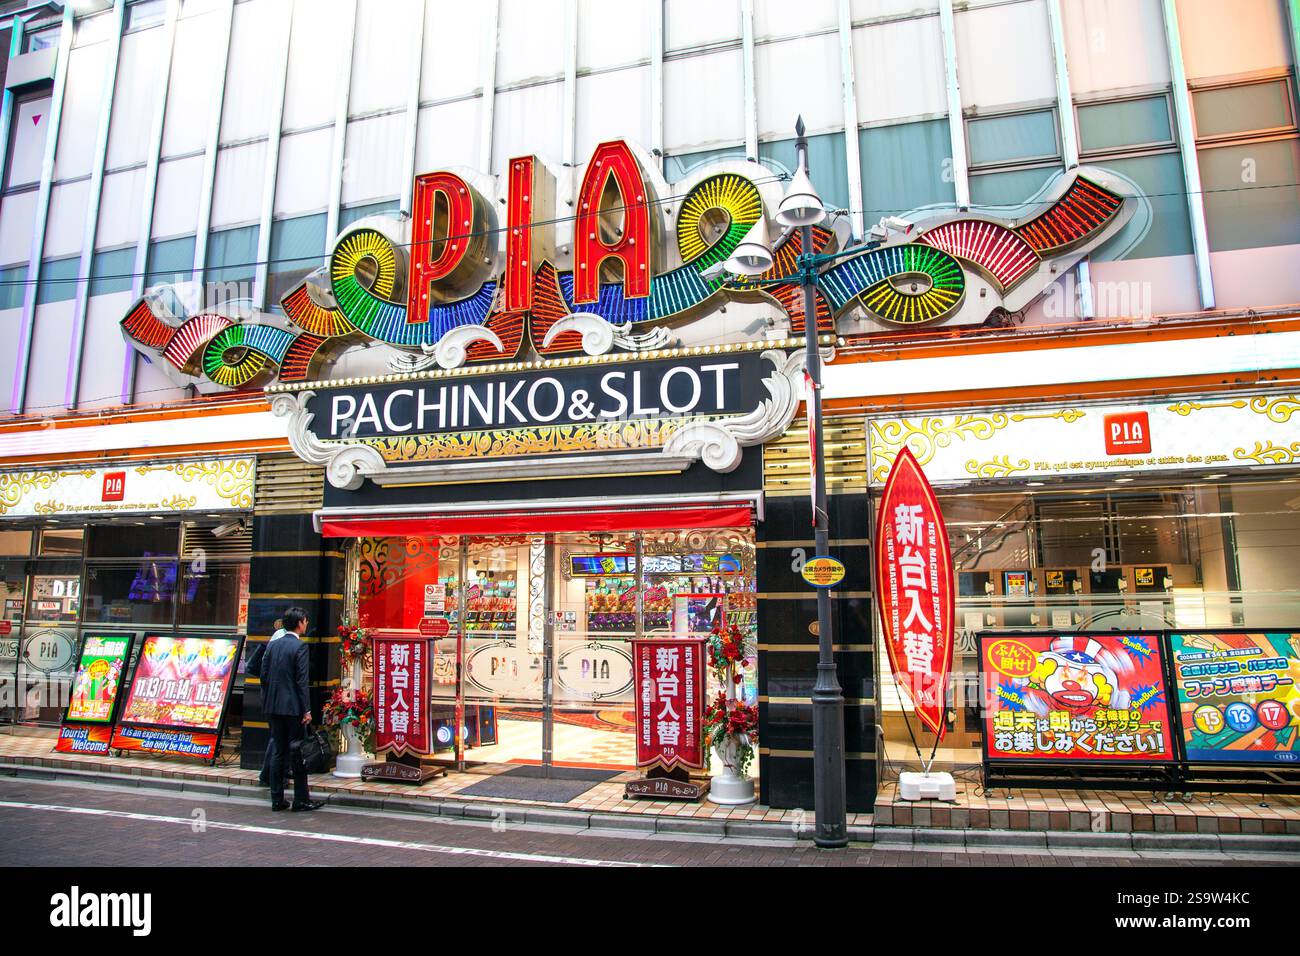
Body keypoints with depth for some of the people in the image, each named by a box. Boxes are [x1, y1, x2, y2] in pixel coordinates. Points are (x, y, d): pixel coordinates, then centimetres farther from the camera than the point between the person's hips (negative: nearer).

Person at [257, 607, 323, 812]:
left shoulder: (272, 645, 7)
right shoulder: (299, 647, -11)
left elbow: (263, 675, 9)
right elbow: (301, 681, -14)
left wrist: (268, 700, 18)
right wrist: (307, 710, -11)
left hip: (273, 706, 6)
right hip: (293, 707, -6)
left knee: (277, 752, 11)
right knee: (298, 753, 2)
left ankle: (277, 799, 15)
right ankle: (301, 800, 8)